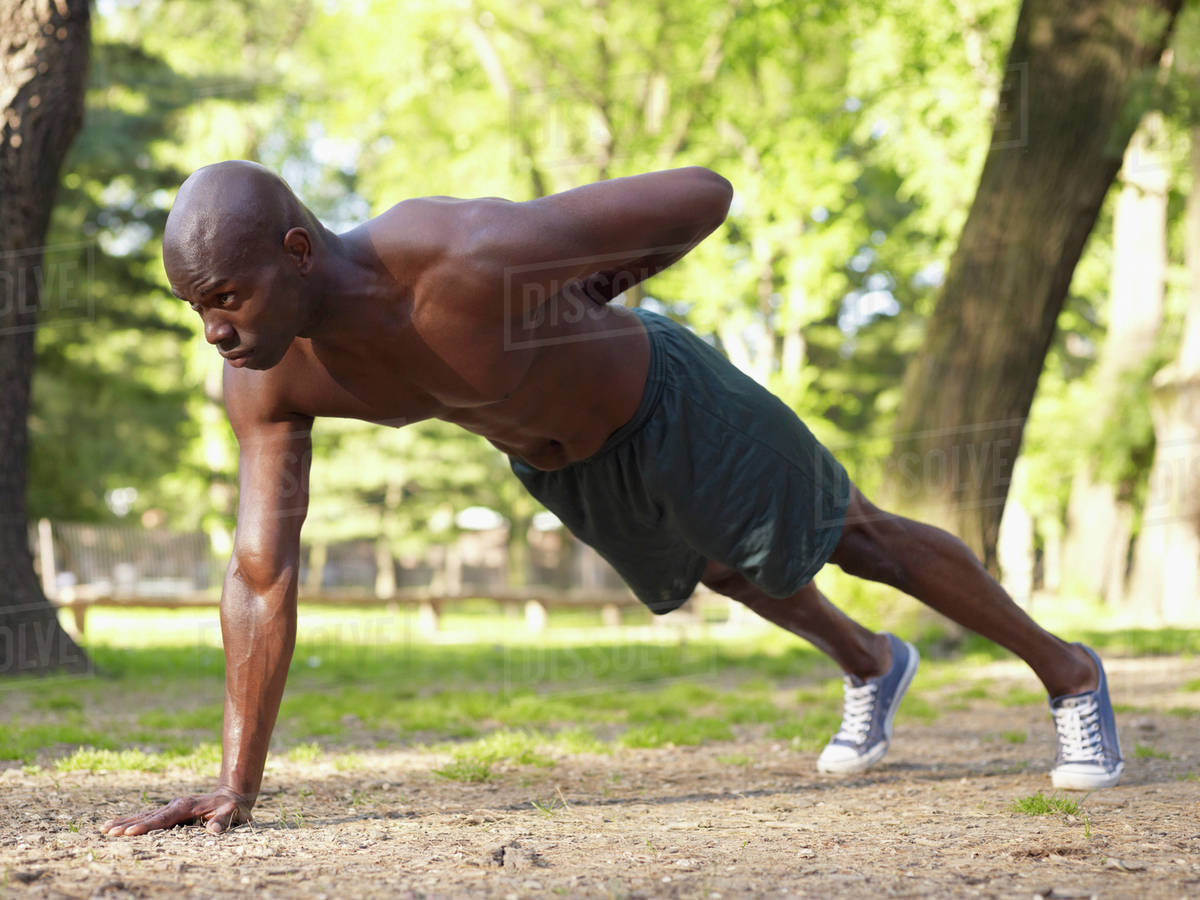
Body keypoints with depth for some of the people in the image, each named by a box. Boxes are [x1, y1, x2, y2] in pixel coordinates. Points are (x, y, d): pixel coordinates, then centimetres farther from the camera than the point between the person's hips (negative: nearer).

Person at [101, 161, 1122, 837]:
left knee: (847, 535, 14)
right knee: (738, 576, 30)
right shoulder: (267, 375, -27)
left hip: (664, 407, -5)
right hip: (550, 461, 6)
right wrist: (235, 784, -26)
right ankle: (871, 666, 62)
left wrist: (604, 286, -16)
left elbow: (702, 194, -36)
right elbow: (263, 570, -22)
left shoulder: (472, 257, -46)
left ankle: (1066, 671, 38)